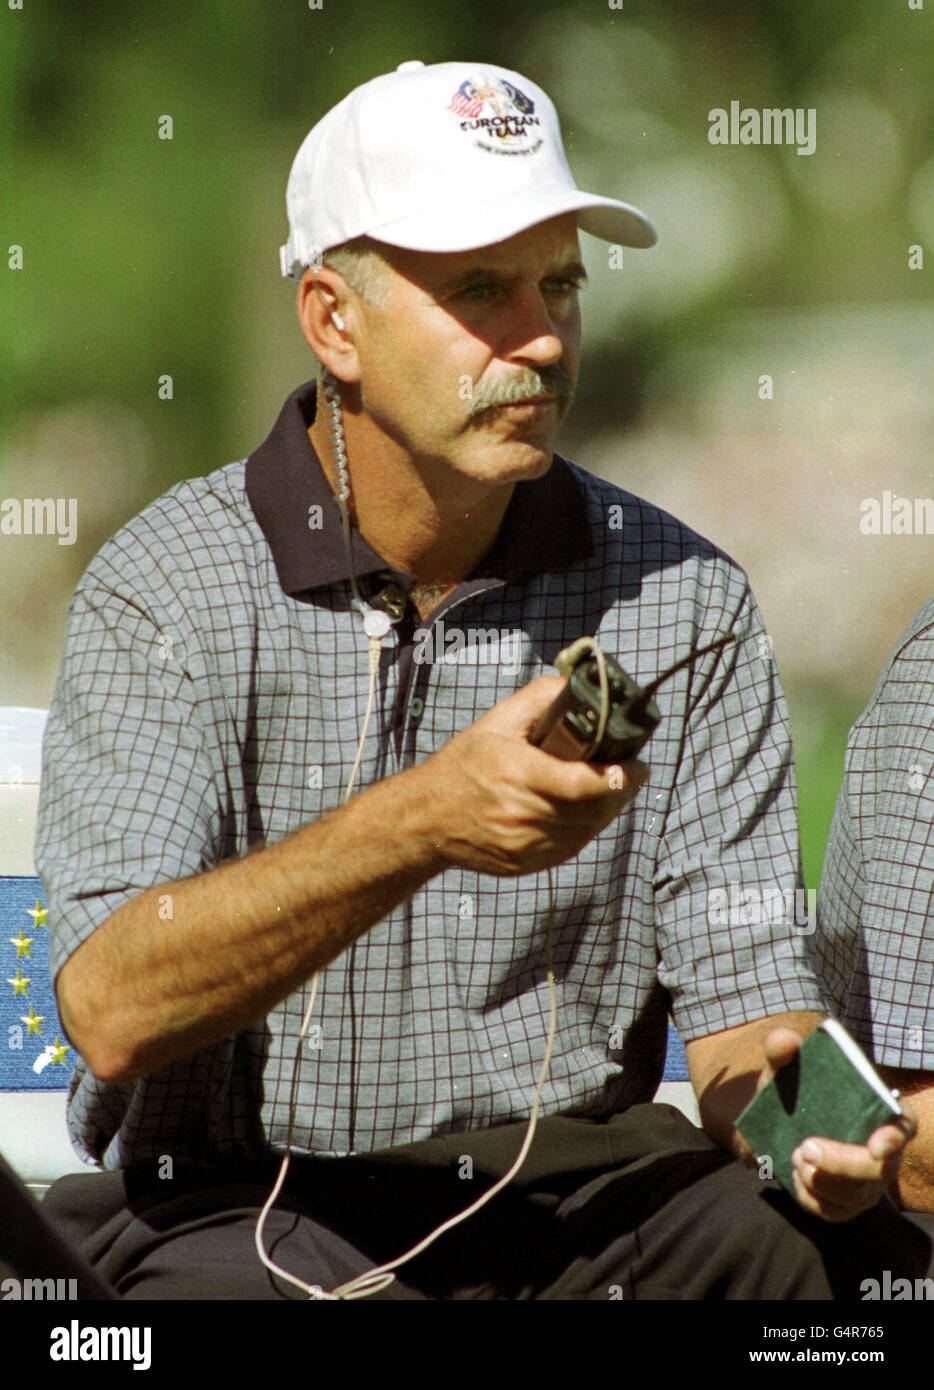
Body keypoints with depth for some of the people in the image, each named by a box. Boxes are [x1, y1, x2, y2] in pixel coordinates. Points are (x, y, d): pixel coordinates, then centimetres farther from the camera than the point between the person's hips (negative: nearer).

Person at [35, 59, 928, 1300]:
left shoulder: (681, 600, 5)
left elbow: (740, 983, 2)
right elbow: (112, 1009, -17)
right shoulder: (168, 586, -5)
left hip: (575, 1180, 2)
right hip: (244, 1199, -2)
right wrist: (422, 824, -30)